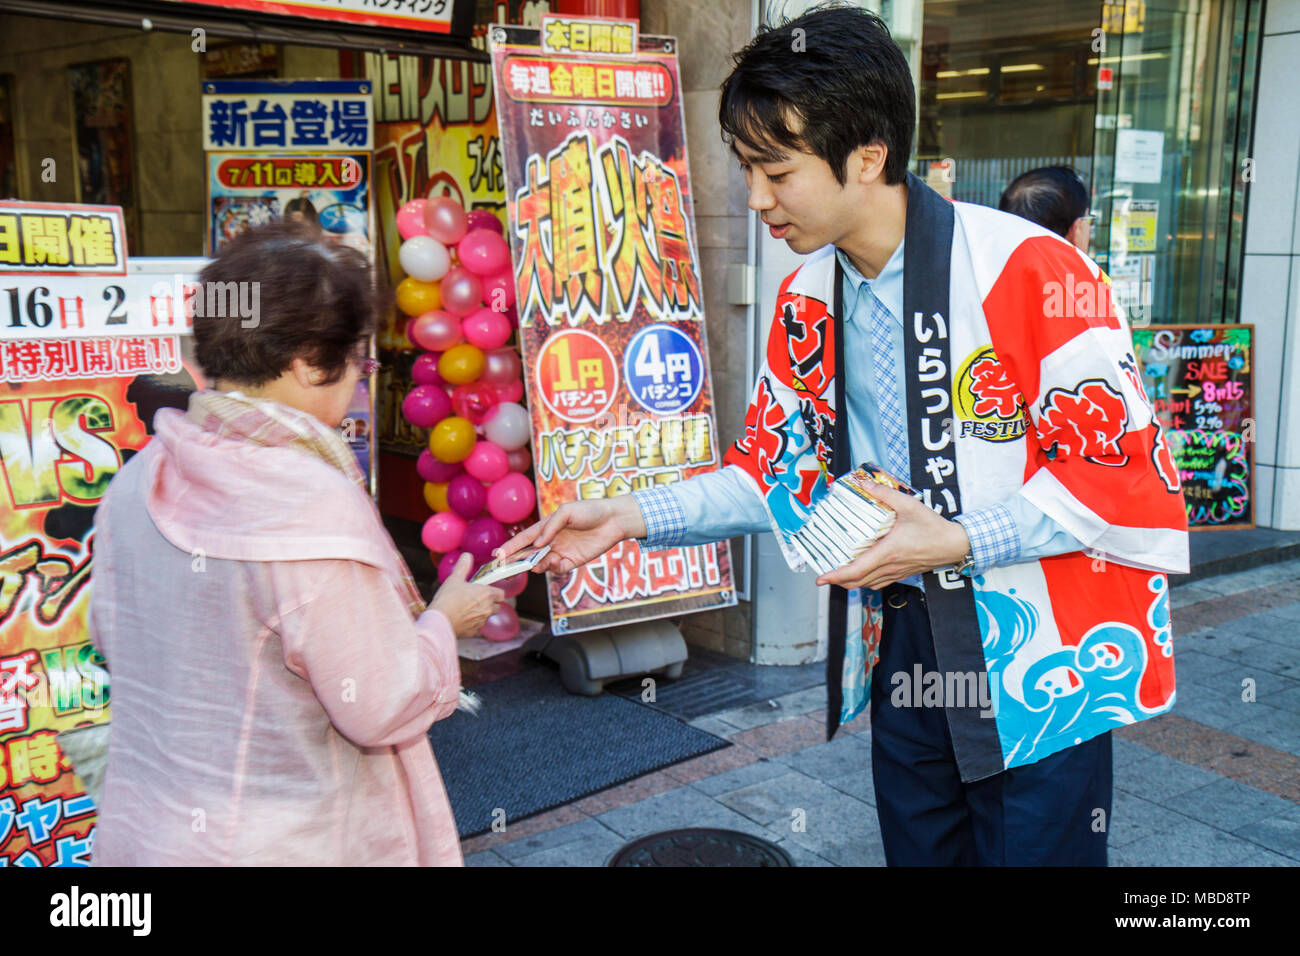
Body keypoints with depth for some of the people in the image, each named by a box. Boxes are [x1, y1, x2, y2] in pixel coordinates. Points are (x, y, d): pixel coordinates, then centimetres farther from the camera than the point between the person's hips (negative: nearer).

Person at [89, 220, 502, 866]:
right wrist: (444, 622, -3)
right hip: (286, 845, -6)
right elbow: (384, 709, -22)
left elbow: (111, 634, 11)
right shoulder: (316, 505, -26)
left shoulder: (138, 479, -3)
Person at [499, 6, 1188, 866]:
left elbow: (1121, 466, -15)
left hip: (1036, 660, -5)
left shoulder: (1029, 270, -18)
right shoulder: (808, 300, 3)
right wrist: (634, 517, -3)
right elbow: (779, 470, 8)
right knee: (919, 848, 19)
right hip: (899, 638, 6)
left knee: (1033, 848, 7)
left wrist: (958, 543, -21)